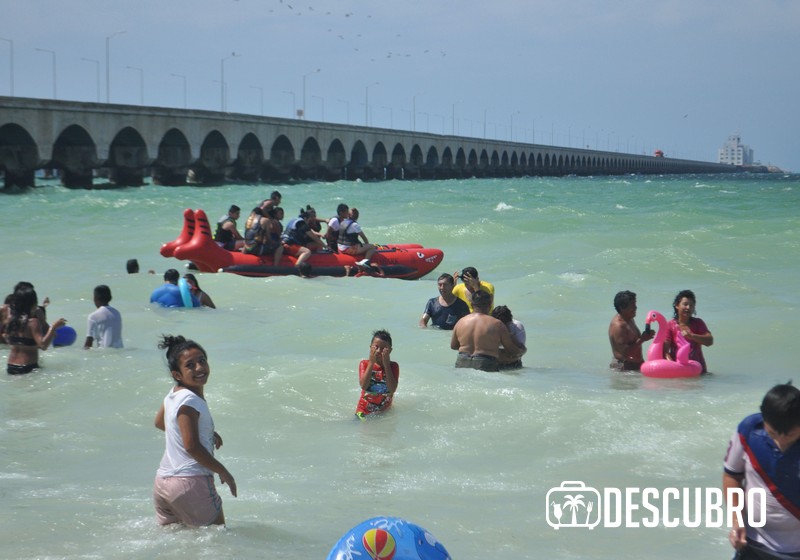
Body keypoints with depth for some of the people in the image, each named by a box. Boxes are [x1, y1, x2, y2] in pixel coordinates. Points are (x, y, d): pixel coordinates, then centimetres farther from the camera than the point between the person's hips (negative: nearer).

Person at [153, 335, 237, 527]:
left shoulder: (174, 394, 11)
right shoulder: (189, 401, -18)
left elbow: (160, 423, 30)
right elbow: (192, 446, -22)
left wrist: (207, 433, 28)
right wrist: (223, 472, -11)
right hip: (191, 482, -9)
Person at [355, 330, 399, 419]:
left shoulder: (393, 366, -3)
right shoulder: (364, 364, -2)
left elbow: (392, 389, -18)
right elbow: (364, 386, -19)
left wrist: (386, 364, -18)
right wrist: (371, 362, -19)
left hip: (385, 410, 1)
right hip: (364, 410, -1)